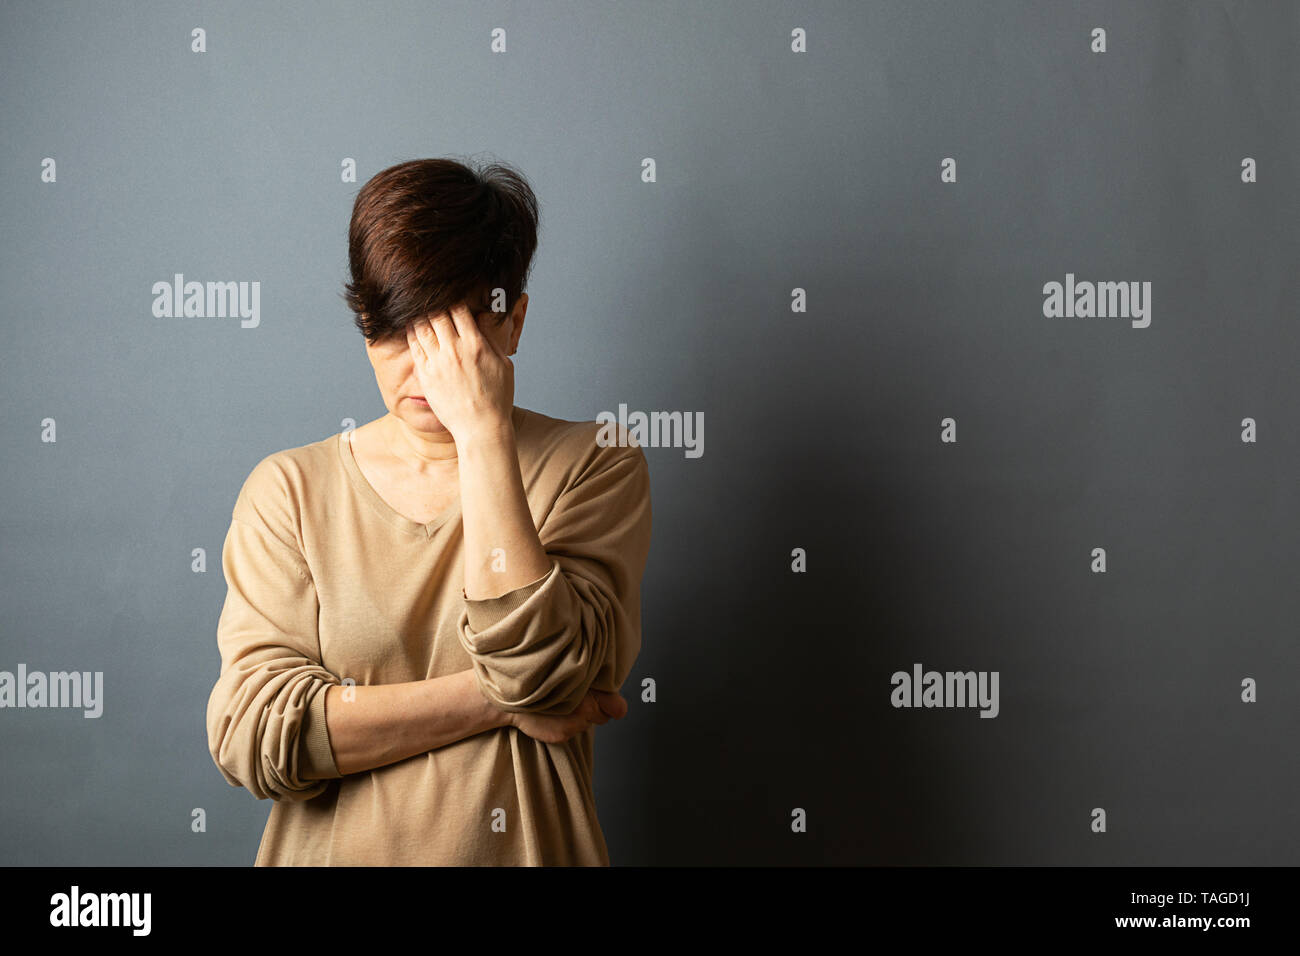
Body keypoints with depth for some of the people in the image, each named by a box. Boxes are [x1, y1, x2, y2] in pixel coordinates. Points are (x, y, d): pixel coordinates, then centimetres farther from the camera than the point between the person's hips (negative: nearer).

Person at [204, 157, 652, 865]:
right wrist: (496, 700, -14)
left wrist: (483, 431, -19)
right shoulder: (289, 488, 0)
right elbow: (251, 735, -10)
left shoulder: (594, 467, -3)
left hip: (525, 849, 0)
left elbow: (539, 669, -18)